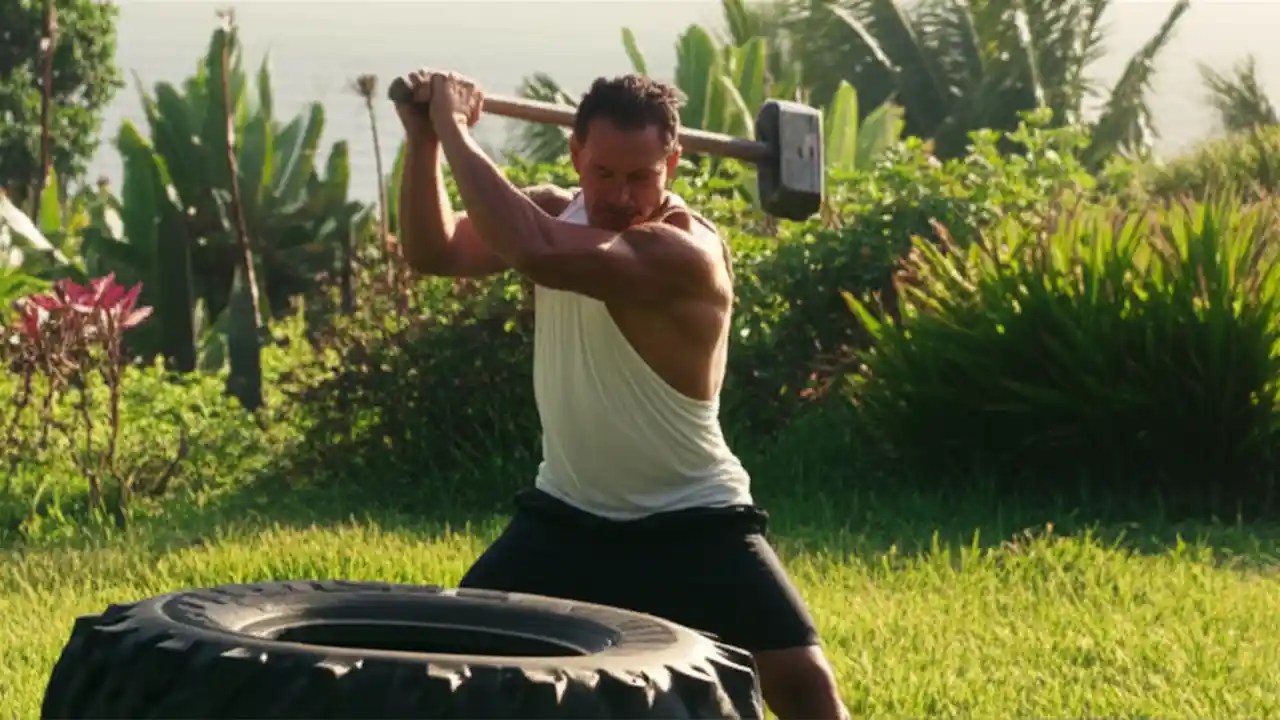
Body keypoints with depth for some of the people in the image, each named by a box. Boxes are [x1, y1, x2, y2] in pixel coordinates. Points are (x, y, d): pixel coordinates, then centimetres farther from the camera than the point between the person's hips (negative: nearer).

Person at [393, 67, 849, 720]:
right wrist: (424, 139, -23)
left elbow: (534, 250, -40)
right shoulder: (556, 211, -2)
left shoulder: (685, 251, -27)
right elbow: (431, 252, -9)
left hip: (690, 521, -6)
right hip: (565, 515, 6)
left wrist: (456, 129, -33)